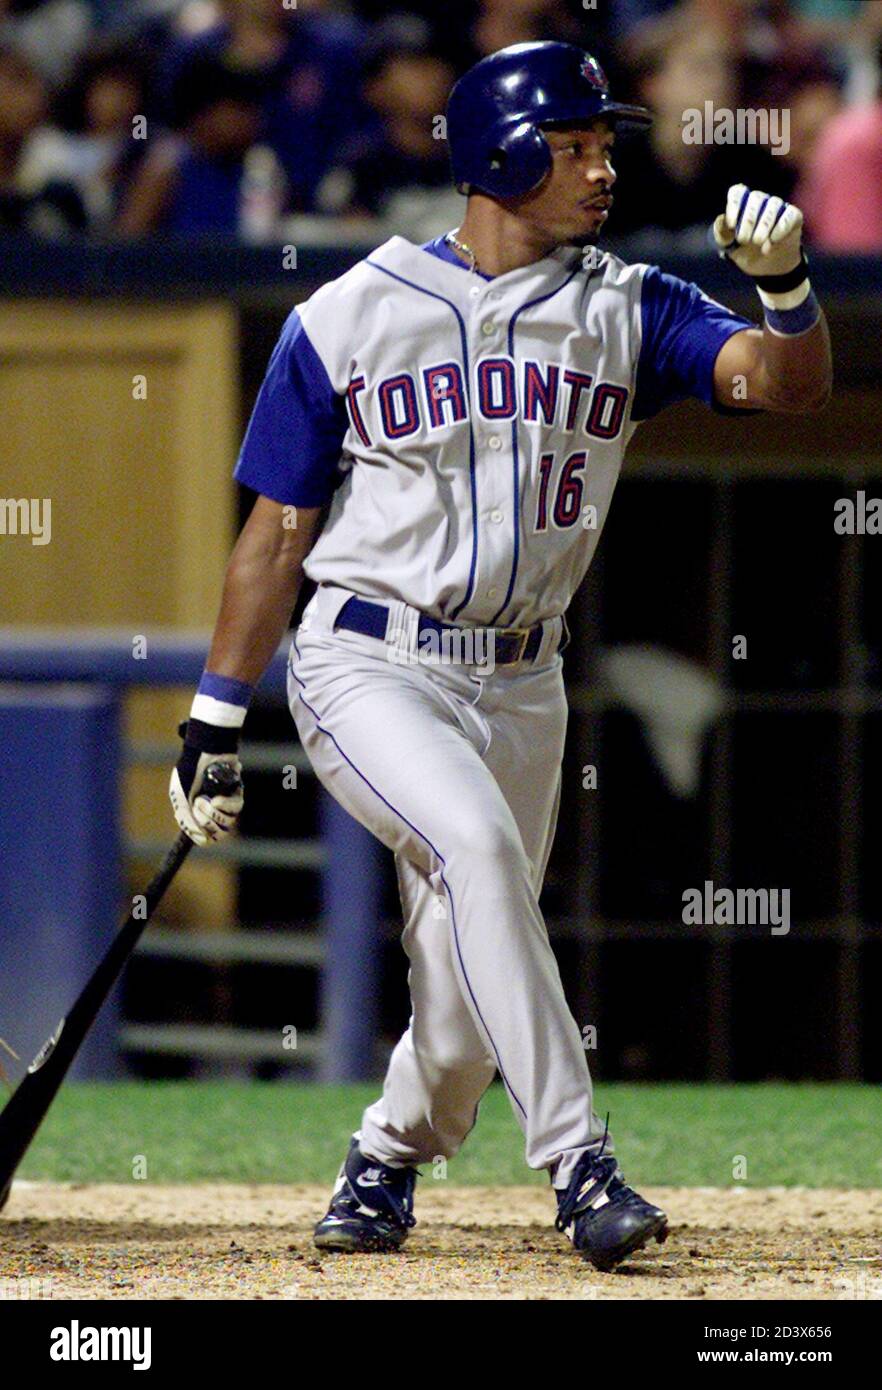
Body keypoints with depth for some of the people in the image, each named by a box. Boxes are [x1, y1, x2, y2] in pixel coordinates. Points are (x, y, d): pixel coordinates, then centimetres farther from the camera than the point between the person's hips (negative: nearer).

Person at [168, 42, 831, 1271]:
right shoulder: (349, 318, -1)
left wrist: (788, 288, -31)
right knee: (477, 845, -30)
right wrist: (215, 720, 2)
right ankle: (578, 1164, -31)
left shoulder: (628, 312, 5)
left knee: (467, 992, 5)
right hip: (368, 668, -4)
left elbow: (788, 384, -10)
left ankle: (386, 1163, 36)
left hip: (519, 688, 4)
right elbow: (278, 532, 4)